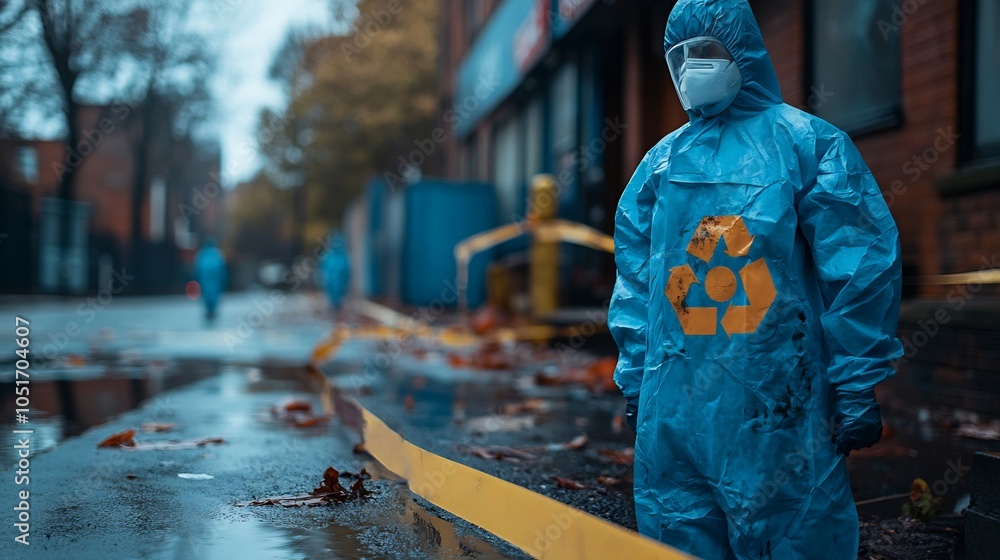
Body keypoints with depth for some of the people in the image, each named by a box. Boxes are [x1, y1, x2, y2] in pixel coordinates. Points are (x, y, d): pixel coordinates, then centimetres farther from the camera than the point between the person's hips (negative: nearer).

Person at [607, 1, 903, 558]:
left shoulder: (808, 144, -1)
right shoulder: (663, 161, 11)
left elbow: (861, 274, -4)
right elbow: (635, 280, 13)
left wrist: (857, 388, -7)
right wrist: (635, 382, 10)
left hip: (778, 408, -4)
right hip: (674, 412, 4)